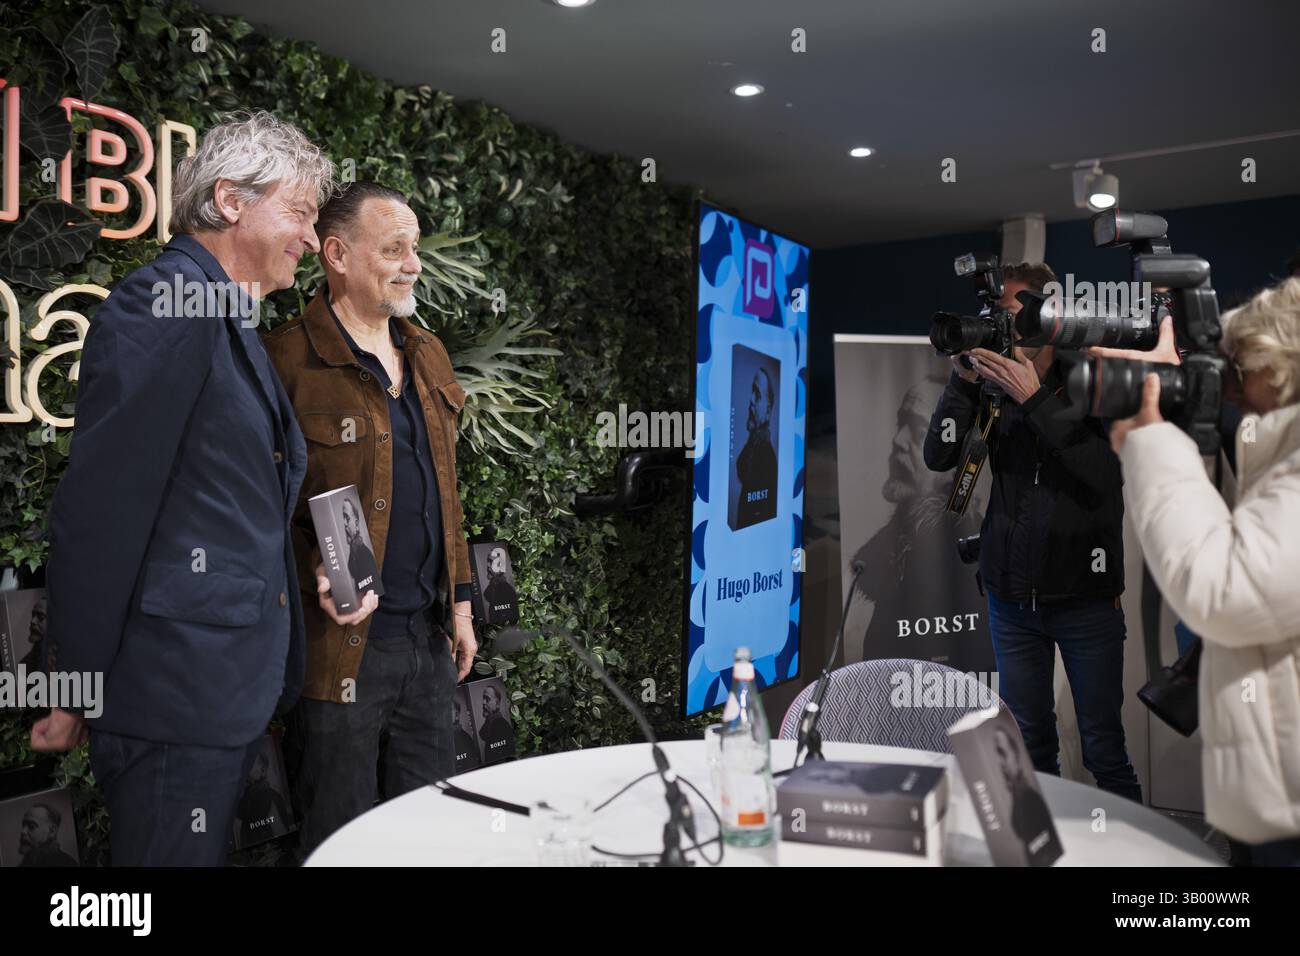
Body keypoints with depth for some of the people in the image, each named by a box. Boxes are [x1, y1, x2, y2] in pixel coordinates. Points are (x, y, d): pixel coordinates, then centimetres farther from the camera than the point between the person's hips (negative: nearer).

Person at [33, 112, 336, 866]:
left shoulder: (232, 323, 16)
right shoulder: (166, 301, -14)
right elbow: (99, 508, -18)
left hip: (235, 690, 9)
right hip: (175, 693, -9)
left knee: (212, 849, 20)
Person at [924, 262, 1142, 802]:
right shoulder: (995, 386, 3)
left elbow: (1104, 471, -18)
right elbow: (939, 456, -3)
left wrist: (1035, 400, -20)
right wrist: (963, 380, -12)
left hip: (1085, 595, -3)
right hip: (1012, 593, 3)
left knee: (1103, 746, 5)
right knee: (1028, 742, 13)